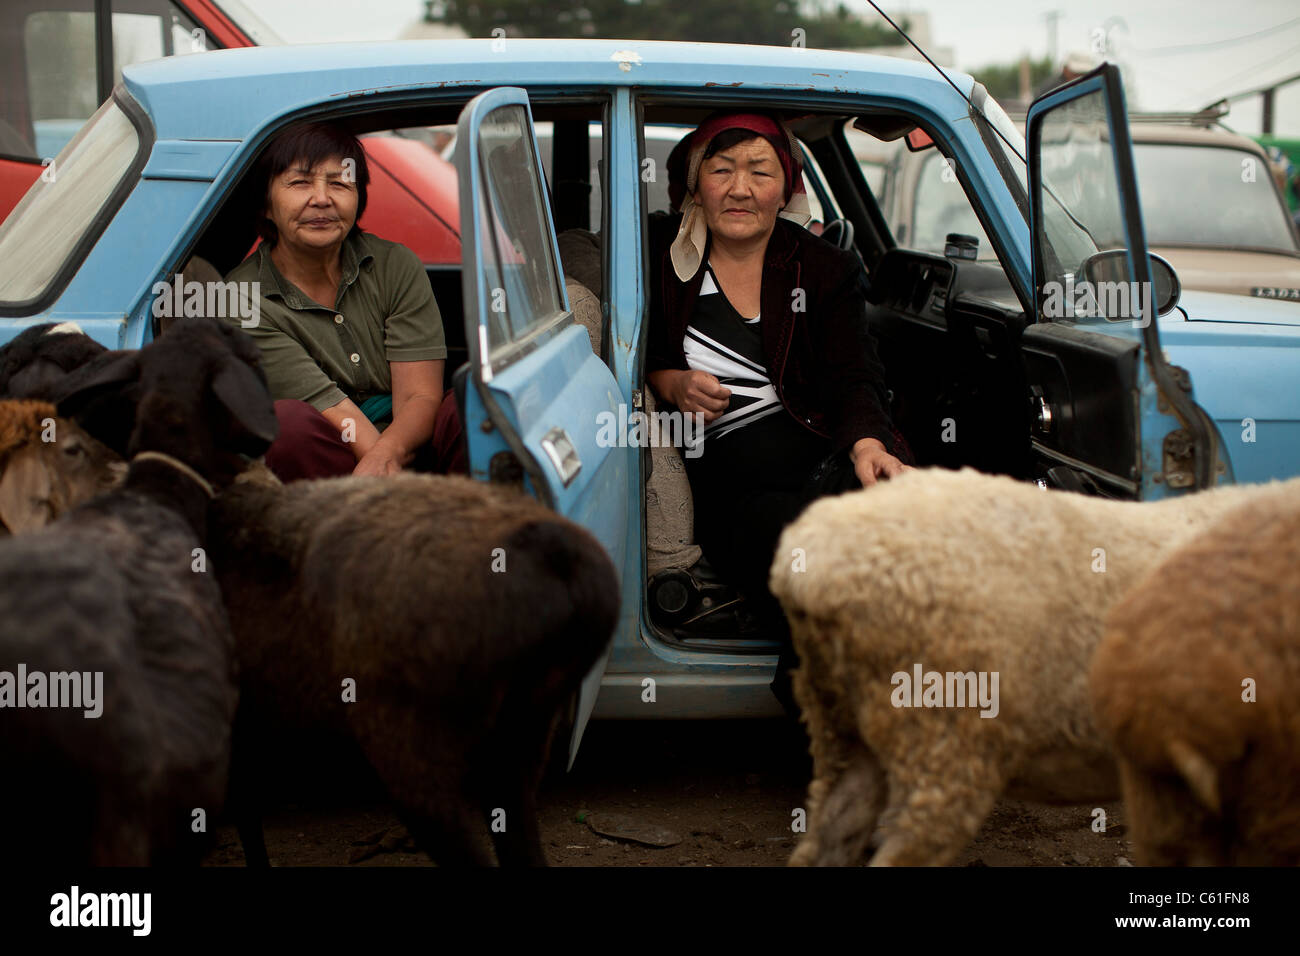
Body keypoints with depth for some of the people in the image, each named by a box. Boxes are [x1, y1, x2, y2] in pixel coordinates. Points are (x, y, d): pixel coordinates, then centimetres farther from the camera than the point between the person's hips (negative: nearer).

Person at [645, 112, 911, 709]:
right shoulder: (663, 253, 13)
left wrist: (866, 441, -19)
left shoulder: (825, 271, 14)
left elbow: (851, 379, 3)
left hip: (825, 448, 1)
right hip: (723, 473, -1)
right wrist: (672, 385, -2)